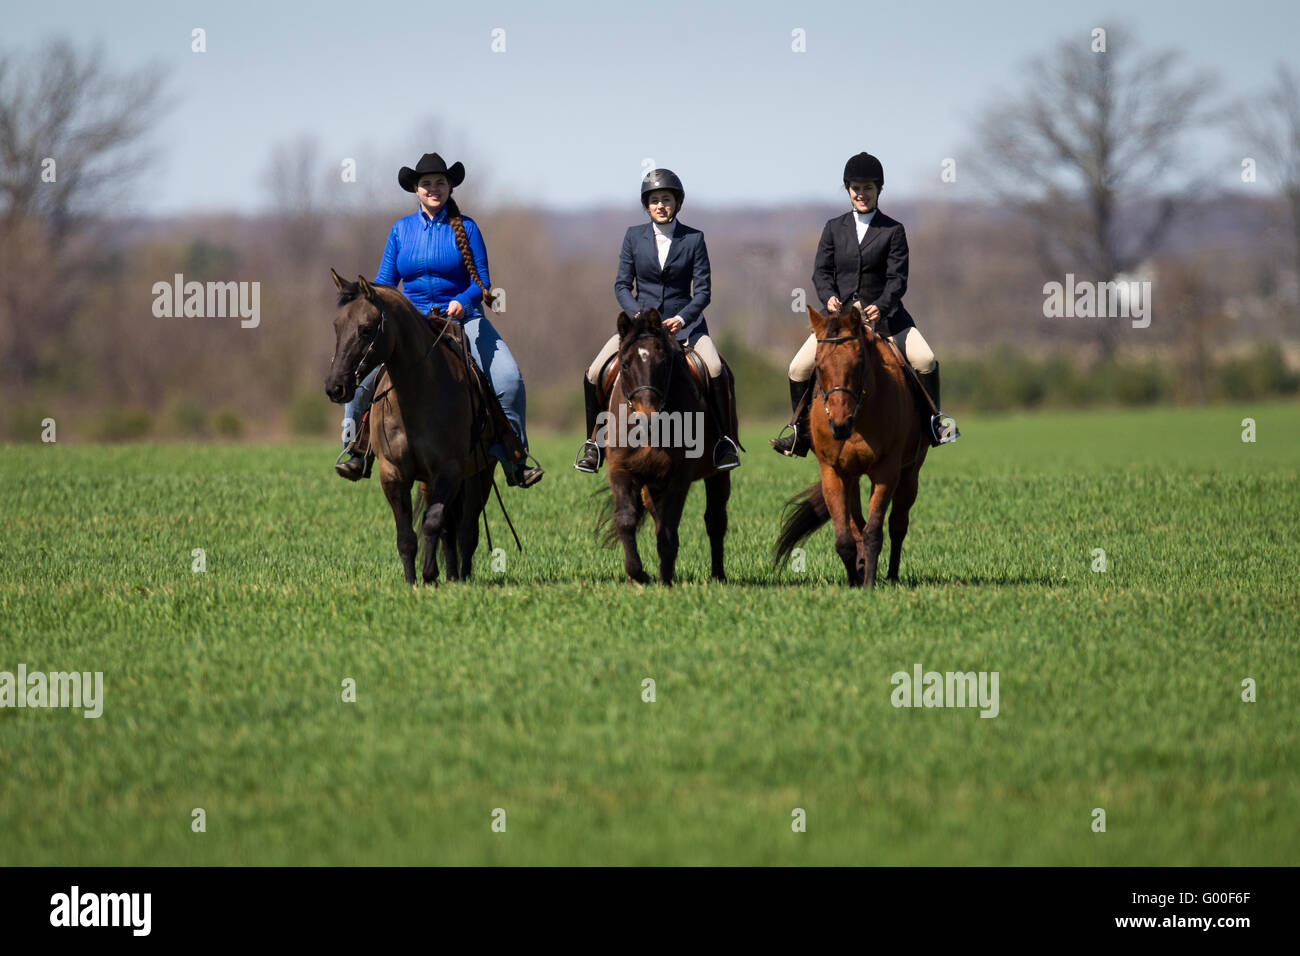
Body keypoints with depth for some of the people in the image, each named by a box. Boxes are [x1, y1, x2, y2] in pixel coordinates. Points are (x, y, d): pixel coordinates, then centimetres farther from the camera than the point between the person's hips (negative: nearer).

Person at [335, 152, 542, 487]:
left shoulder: (465, 228, 1)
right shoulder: (401, 229, 9)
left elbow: (482, 282, -2)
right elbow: (385, 282, 11)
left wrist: (463, 302, -24)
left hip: (462, 318, -2)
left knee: (508, 377, -24)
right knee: (362, 373, -20)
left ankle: (514, 458, -16)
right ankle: (356, 449, -3)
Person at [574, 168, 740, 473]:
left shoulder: (693, 239, 0)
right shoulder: (634, 236, 4)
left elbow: (702, 290, -3)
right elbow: (622, 285, 2)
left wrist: (681, 319, -21)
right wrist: (638, 315, -16)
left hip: (684, 320, -2)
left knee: (715, 370, -29)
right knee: (594, 374, -13)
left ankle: (725, 441, -13)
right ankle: (594, 442, 7)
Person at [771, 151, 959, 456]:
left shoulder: (893, 231, 2)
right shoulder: (834, 228, 10)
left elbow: (897, 278, -5)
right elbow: (821, 270, 4)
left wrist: (881, 306, -23)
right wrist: (829, 296, -18)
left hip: (883, 314, -2)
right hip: (840, 313, 2)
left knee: (926, 361, -20)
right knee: (799, 368, -9)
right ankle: (801, 434, 7)